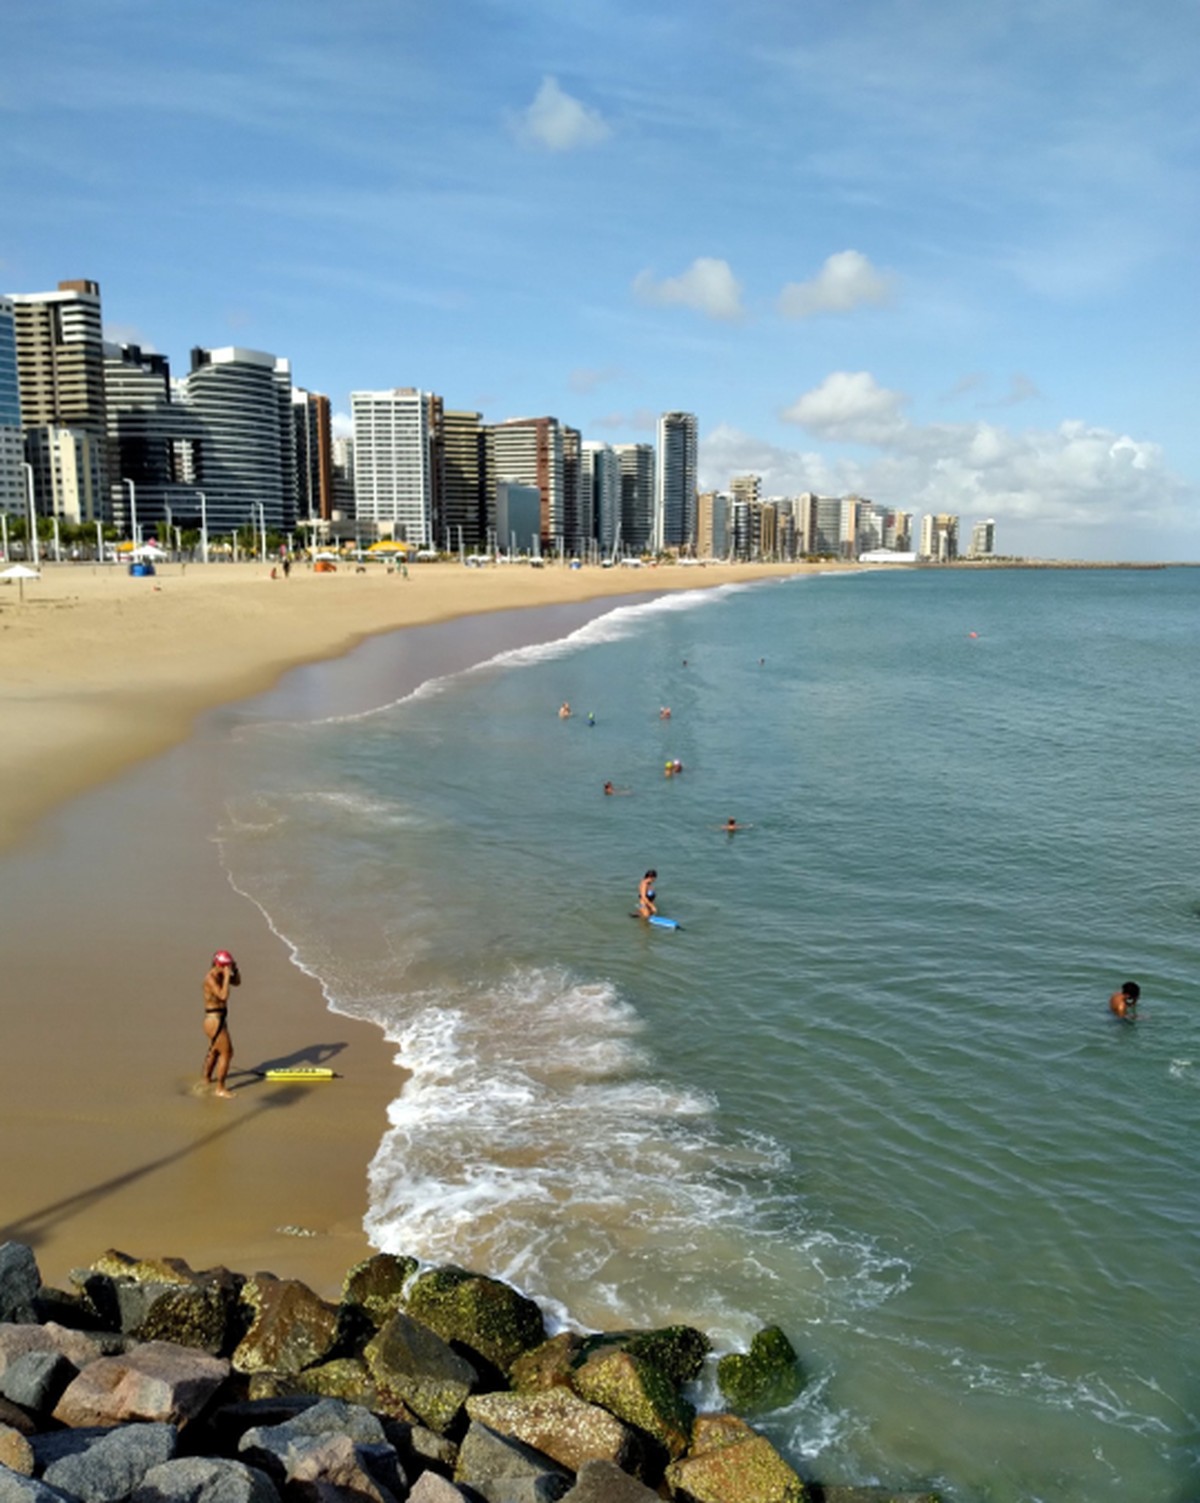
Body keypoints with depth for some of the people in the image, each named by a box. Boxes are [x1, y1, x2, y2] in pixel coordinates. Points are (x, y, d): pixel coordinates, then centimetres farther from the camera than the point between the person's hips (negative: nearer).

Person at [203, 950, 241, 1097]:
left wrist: (235, 969, -3)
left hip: (220, 1017, 10)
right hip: (214, 1020, -10)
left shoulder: (219, 975, 3)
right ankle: (220, 1088, 4)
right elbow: (223, 996, -34)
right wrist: (227, 976, -30)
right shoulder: (211, 978, -23)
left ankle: (207, 1078, 49)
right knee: (227, 1052, -5)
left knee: (215, 1049, 28)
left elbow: (237, 982, 14)